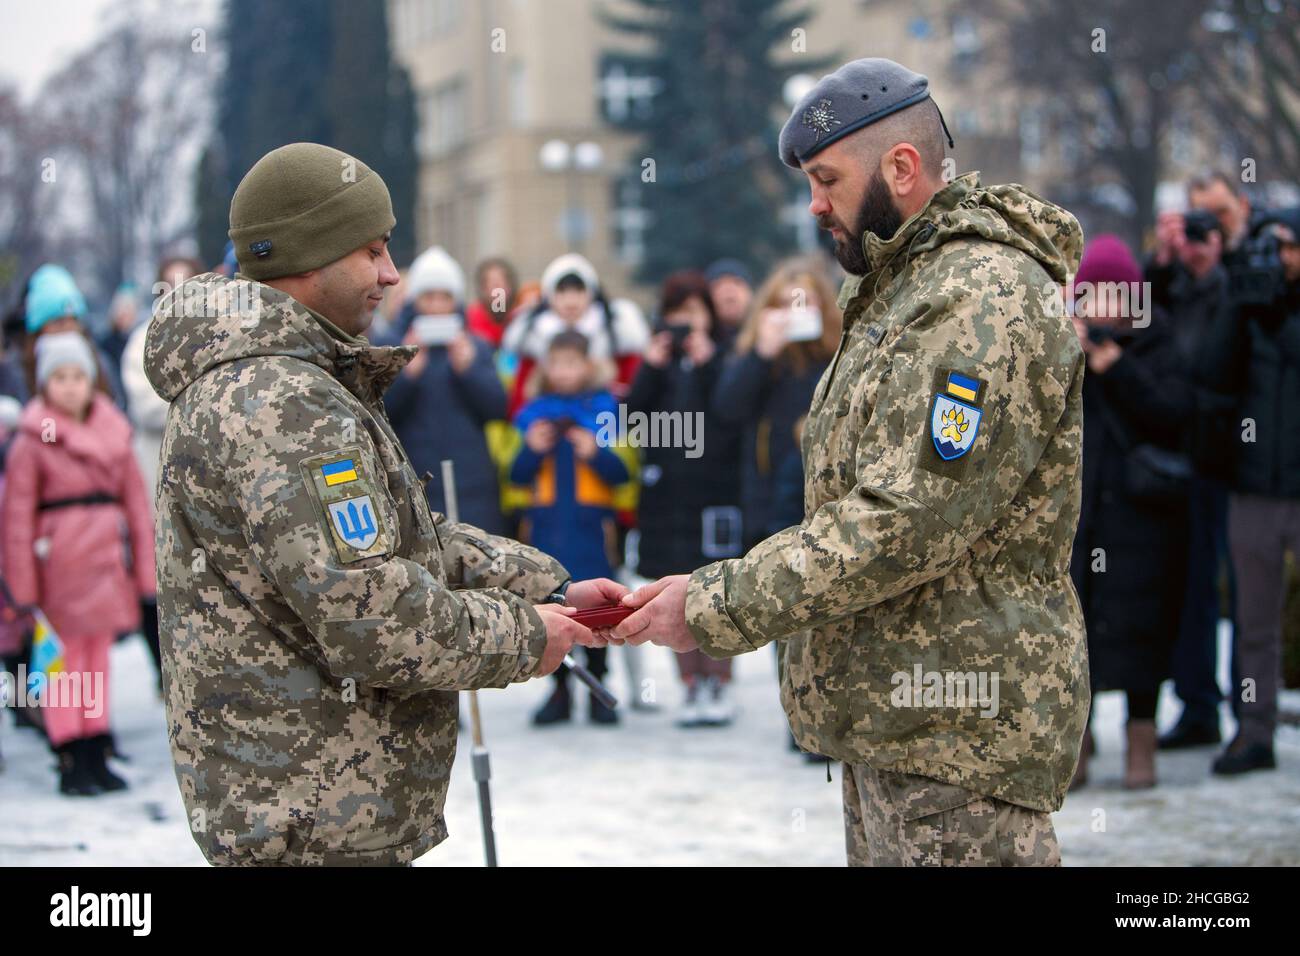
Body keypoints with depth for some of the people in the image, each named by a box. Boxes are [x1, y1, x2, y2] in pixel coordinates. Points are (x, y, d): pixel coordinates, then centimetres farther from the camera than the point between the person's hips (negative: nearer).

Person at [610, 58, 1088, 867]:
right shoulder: (902, 292, 17)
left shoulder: (988, 301, -17)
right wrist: (709, 588, 10)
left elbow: (904, 526, -23)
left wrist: (714, 609, -18)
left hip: (958, 734, -10)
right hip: (889, 711, 10)